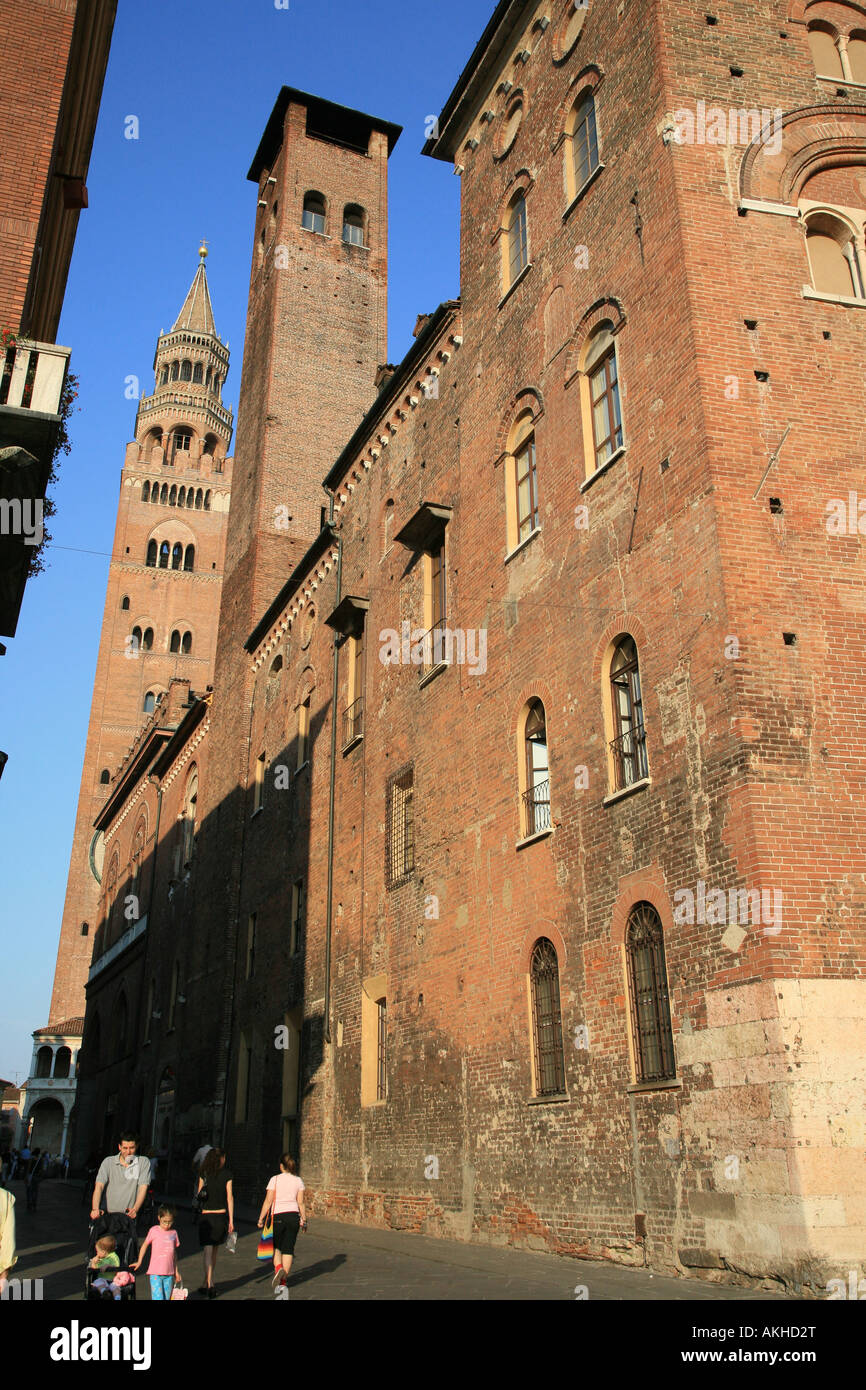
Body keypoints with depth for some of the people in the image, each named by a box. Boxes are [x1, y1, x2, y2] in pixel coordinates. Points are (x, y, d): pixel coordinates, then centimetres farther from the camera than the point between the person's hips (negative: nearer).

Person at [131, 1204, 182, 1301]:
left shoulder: (173, 1233, 7)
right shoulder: (154, 1230, -3)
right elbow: (145, 1245, 11)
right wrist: (139, 1262, 11)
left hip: (169, 1273, 4)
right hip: (155, 1273, -4)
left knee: (167, 1298, 4)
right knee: (158, 1298, -14)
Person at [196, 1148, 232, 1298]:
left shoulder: (204, 1174, 1)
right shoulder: (226, 1174, -2)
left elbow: (199, 1195, 6)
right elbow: (230, 1197, -4)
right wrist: (231, 1220, -3)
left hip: (206, 1216, -1)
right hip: (221, 1215, 1)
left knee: (207, 1251, -3)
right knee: (213, 1251, 17)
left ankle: (209, 1285, -17)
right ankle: (207, 1283, 26)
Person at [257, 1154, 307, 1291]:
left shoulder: (275, 1180, -5)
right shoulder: (298, 1181, 4)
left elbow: (268, 1201, -5)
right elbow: (300, 1203, 4)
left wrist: (261, 1218, 3)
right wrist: (303, 1220, 12)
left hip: (278, 1216, -2)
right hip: (293, 1215, 3)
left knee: (276, 1246, 14)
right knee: (288, 1248, 10)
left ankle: (278, 1268, -11)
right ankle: (284, 1279, 9)